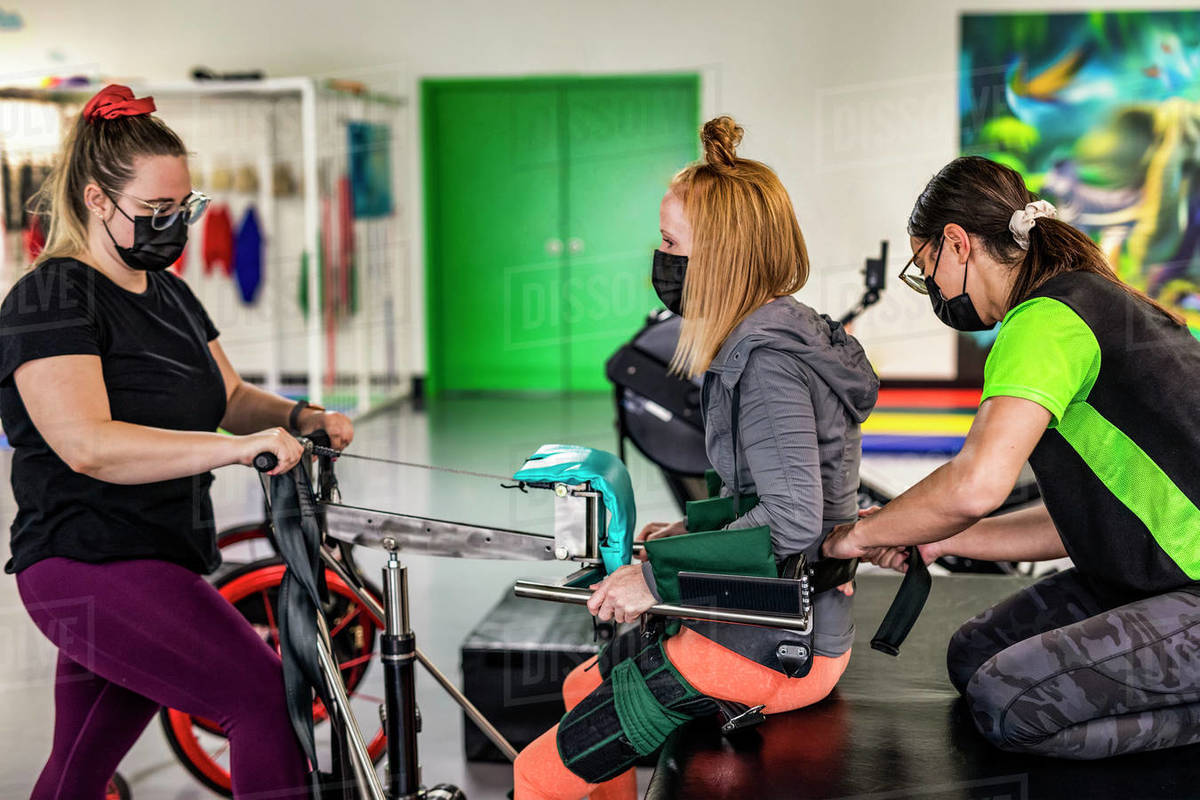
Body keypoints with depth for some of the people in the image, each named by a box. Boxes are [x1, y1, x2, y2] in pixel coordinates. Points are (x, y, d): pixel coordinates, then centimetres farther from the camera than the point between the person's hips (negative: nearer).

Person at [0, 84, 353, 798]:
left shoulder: (168, 292, 16)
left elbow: (230, 396, 17)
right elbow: (88, 444, -25)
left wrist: (302, 418, -4)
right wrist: (239, 447, -34)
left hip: (161, 564, 9)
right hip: (92, 568, -9)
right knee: (270, 698, -19)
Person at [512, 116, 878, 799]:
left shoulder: (768, 361, -22)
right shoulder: (796, 333, 9)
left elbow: (792, 523, -29)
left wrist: (657, 578, -21)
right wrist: (694, 532, 12)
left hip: (771, 652, -10)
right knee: (583, 685, 27)